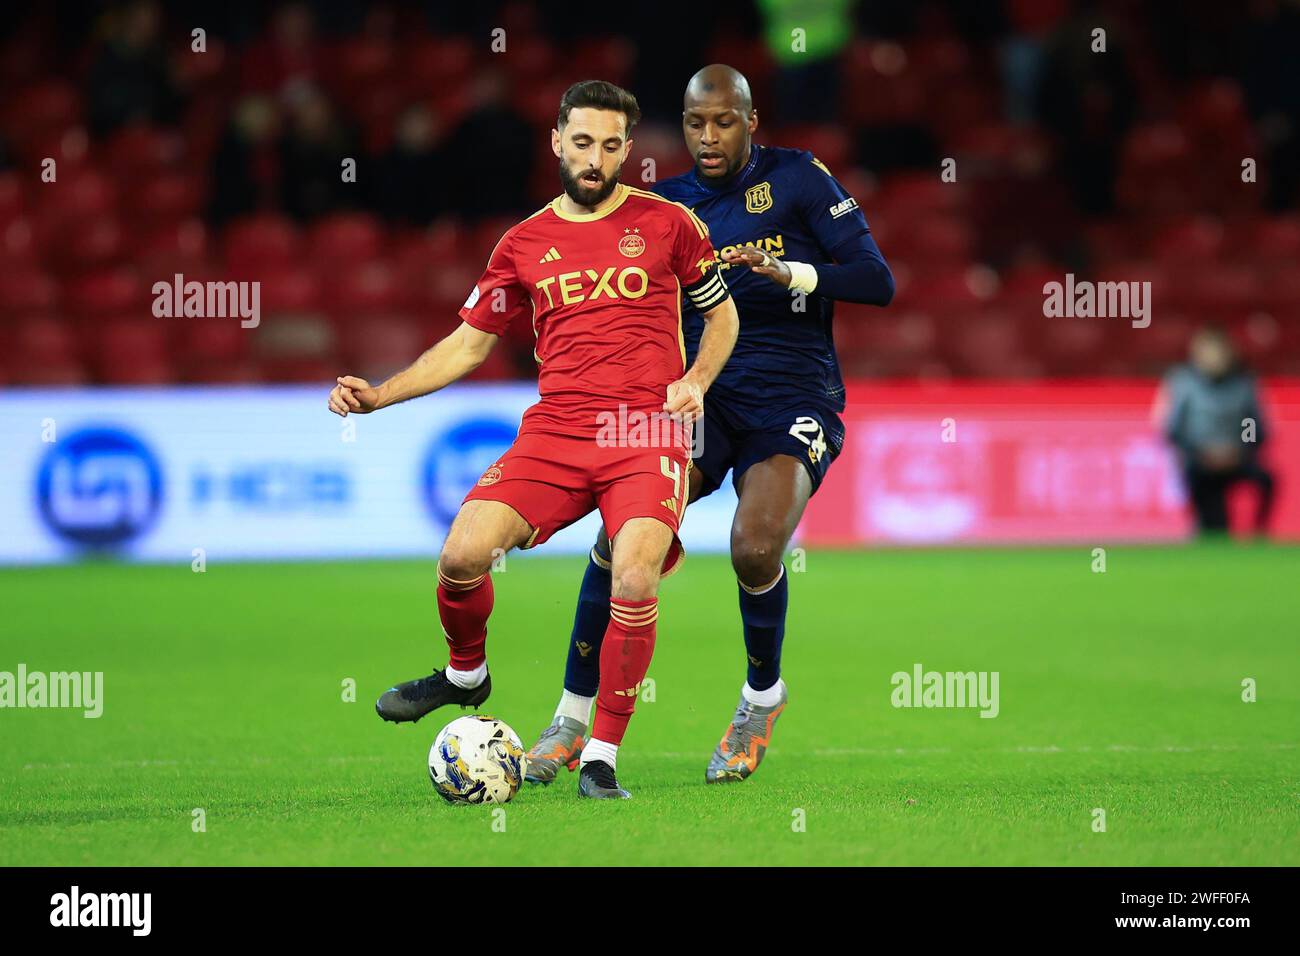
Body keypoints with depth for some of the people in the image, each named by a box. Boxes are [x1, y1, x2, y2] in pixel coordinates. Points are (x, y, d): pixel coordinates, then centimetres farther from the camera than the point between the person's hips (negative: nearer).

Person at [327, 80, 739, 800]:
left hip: (648, 435, -2)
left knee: (634, 580, -26)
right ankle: (465, 673, 15)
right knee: (462, 554, -18)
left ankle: (601, 759, -10)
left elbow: (721, 315, 18)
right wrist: (376, 395, 6)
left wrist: (696, 381, -1)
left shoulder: (667, 223, 7)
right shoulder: (524, 245, 12)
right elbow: (468, 343, 17)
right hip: (555, 430, 2)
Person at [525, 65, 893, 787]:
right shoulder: (667, 204, 11)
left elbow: (876, 281, -7)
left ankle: (762, 699, 3)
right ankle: (572, 720, -11)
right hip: (702, 396, 3)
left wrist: (788, 274, -21)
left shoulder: (797, 178, 0)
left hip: (793, 399, -3)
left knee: (756, 548, -28)